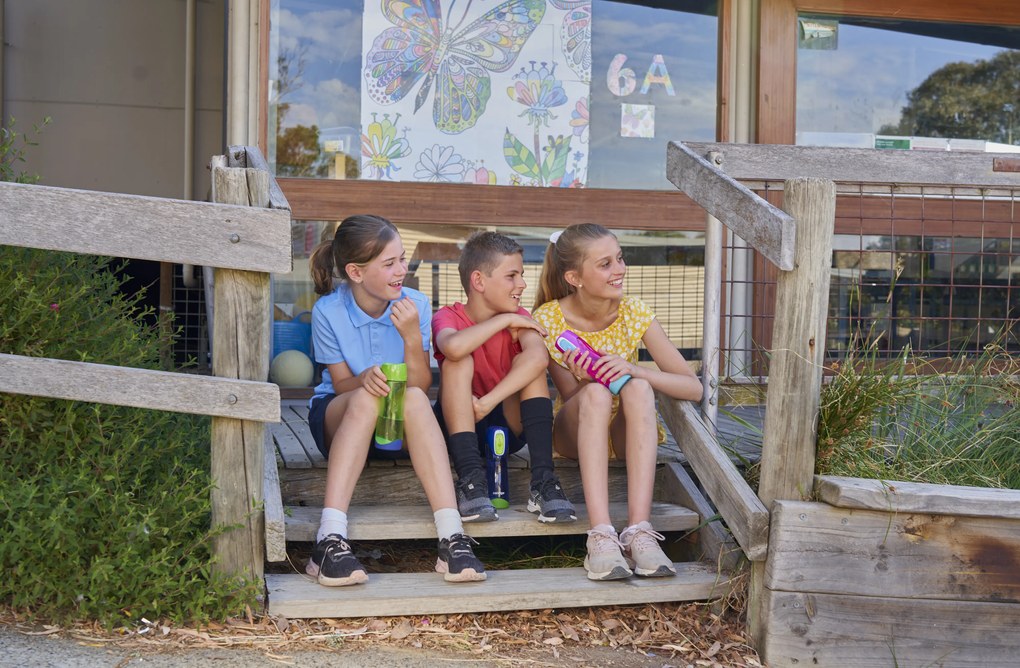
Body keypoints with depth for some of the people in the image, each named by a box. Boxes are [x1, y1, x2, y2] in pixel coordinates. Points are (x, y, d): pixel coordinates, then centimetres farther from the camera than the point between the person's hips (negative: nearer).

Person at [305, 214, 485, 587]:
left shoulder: (415, 305, -9)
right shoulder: (328, 311, -12)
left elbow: (420, 386, -10)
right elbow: (342, 383, -9)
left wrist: (412, 337, -27)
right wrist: (365, 379, -32)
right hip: (339, 420, -1)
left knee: (414, 398, -33)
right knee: (365, 399, -35)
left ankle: (452, 538, -42)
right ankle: (330, 541, -45)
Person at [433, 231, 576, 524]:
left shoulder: (517, 316, -2)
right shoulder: (448, 317, -9)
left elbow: (539, 357, -27)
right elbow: (453, 347, -37)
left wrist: (489, 401, -36)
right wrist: (504, 320, -25)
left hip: (509, 425, 2)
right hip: (459, 424, -2)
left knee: (530, 360, -21)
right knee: (458, 362, -26)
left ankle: (543, 481, -29)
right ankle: (471, 480, -36)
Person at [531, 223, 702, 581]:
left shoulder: (634, 313, -12)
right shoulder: (549, 319, -14)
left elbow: (693, 387, -15)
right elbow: (573, 400, -8)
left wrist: (635, 370, -32)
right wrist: (582, 378, -32)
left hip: (625, 431, 1)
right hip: (575, 432, -1)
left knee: (638, 388, -32)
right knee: (596, 393, -34)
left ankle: (639, 530, -41)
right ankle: (601, 535, -46)